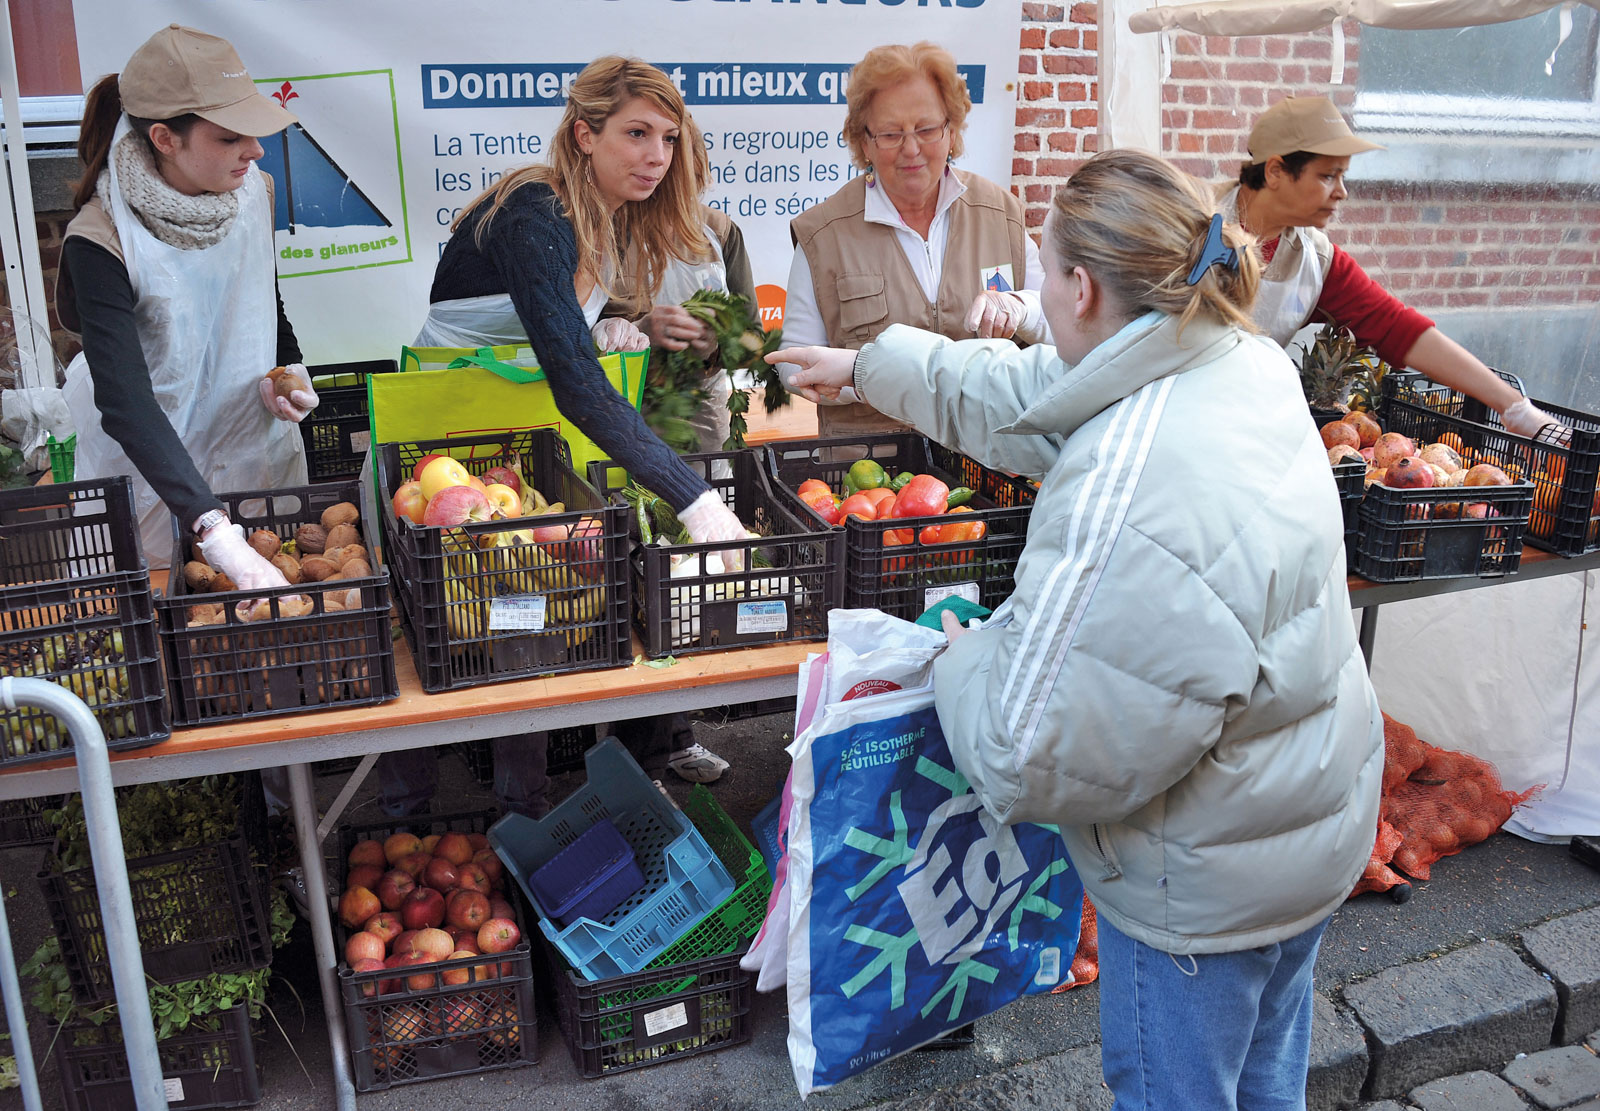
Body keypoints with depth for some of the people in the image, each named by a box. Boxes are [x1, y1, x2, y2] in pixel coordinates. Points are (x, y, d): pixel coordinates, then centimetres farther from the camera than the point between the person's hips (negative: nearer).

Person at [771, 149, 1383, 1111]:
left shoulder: (1123, 498, -37)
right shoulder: (1245, 363, -6)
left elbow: (1030, 757, -32)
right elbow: (1028, 395, 8)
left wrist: (965, 656, -11)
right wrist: (868, 367, 18)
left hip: (1208, 886, -8)